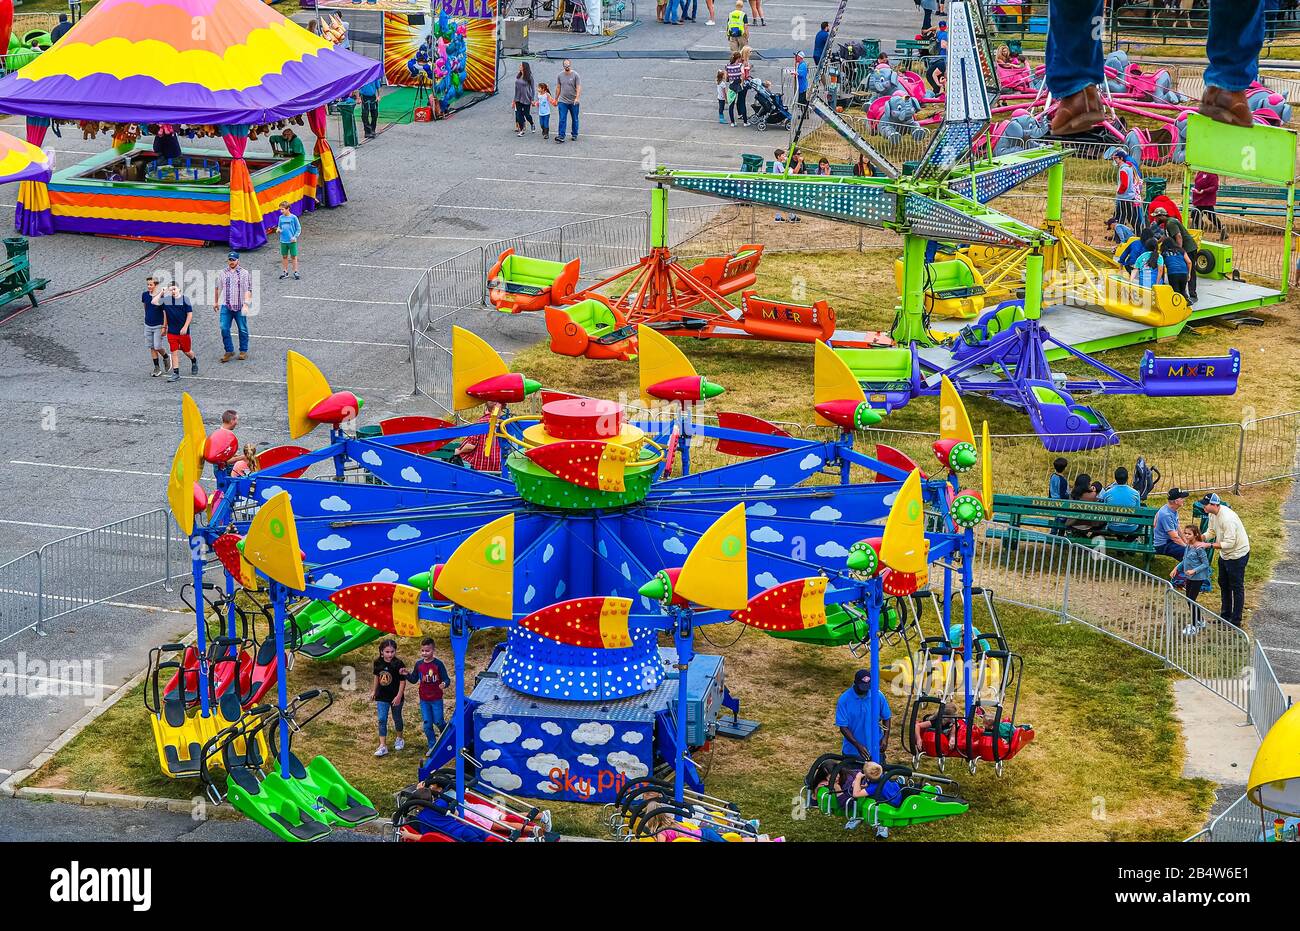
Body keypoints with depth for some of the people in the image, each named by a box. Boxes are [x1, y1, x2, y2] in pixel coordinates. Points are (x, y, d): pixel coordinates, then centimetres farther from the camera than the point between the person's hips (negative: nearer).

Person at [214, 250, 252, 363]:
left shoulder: (244, 273, -2)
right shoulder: (223, 273, 10)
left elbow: (248, 290, -8)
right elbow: (218, 288, 22)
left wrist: (246, 304, -17)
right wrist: (216, 302, 26)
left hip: (240, 307, -3)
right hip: (226, 306, 3)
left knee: (243, 329, 5)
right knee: (224, 329, -5)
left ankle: (243, 351, 20)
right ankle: (229, 351, 5)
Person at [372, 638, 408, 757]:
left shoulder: (398, 664, -18)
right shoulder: (378, 663, -5)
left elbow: (403, 681, -15)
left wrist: (399, 696, -19)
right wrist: (374, 691, 18)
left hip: (395, 697, -3)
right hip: (382, 697, 3)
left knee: (397, 718, 16)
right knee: (382, 720, -4)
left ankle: (399, 739, 39)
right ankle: (383, 746, -5)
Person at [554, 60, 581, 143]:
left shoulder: (575, 75, -5)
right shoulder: (560, 75, 5)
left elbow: (578, 88, -10)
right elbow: (558, 88, 12)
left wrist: (577, 98, -23)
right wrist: (556, 99, 14)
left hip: (574, 102, -2)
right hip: (563, 101, 2)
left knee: (575, 119, 10)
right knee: (562, 119, -7)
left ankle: (575, 135, 23)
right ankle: (561, 136, -10)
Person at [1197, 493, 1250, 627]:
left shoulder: (1228, 518, -33)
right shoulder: (1213, 513, -5)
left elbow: (1229, 543, -32)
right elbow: (1211, 531, 6)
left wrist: (1208, 545, -34)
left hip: (1237, 554, -10)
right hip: (1224, 554, 10)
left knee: (1237, 587, 3)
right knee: (1223, 584, 21)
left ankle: (1236, 620, 14)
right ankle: (1225, 615, 37)